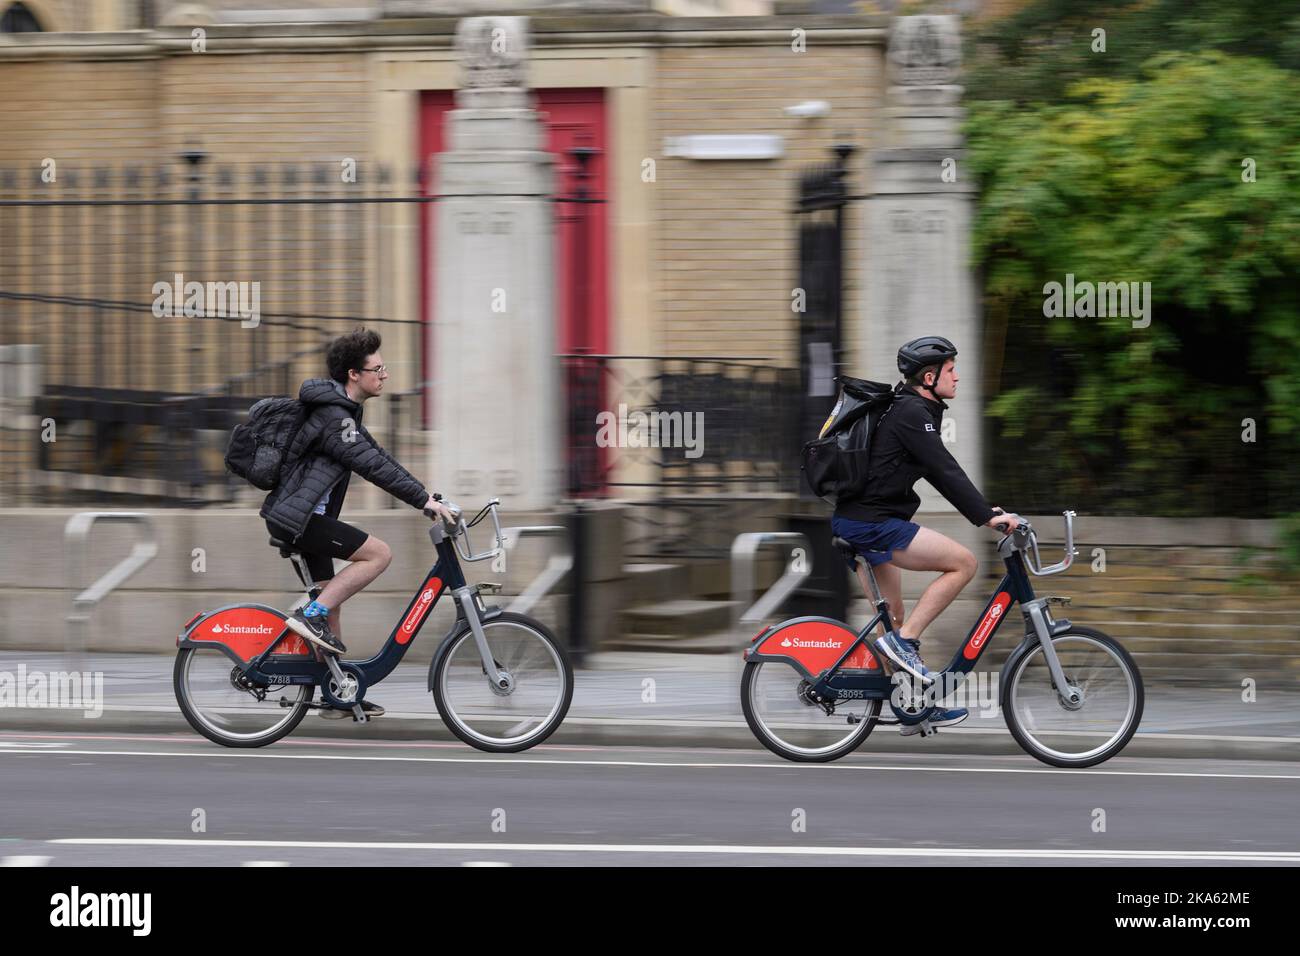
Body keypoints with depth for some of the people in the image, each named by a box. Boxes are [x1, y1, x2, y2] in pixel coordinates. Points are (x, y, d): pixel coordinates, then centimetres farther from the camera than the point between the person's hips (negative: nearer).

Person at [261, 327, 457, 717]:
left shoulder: (343, 412, 15)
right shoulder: (332, 417, -19)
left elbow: (377, 455, 17)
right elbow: (372, 465, -24)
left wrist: (424, 496, 10)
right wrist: (423, 500, -23)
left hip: (302, 516, 11)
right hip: (298, 519, -11)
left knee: (331, 601, 13)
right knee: (378, 553, -16)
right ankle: (311, 615, -13)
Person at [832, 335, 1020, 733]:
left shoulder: (908, 410, 18)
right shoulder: (912, 414, -14)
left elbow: (938, 473, 23)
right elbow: (945, 472, -21)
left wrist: (985, 511, 20)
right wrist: (988, 517, -23)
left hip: (856, 521, 11)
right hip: (874, 524, -11)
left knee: (893, 619, 16)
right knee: (963, 562, -11)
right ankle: (904, 640, -11)